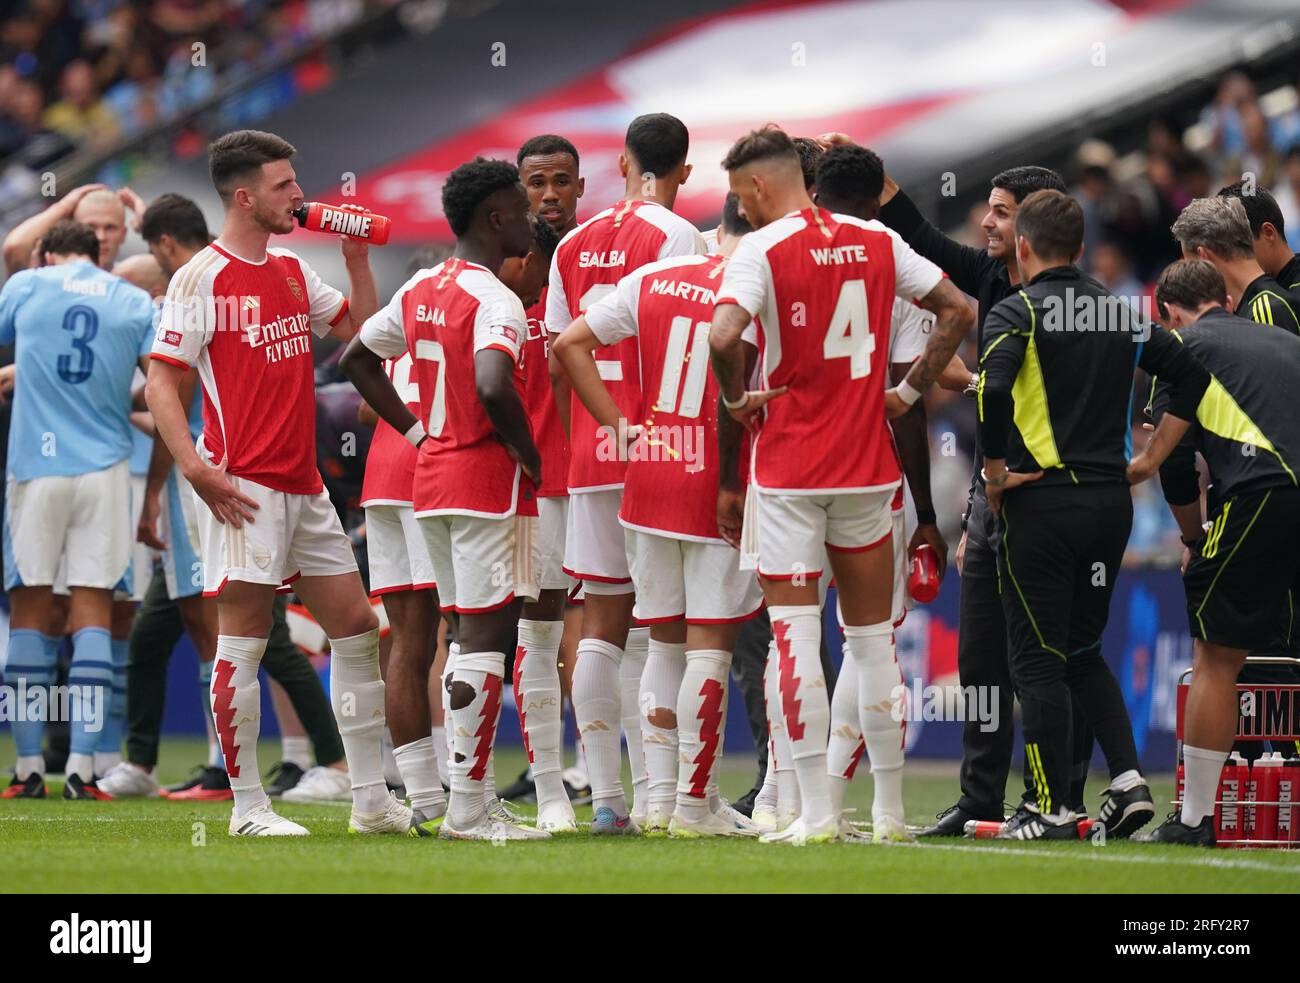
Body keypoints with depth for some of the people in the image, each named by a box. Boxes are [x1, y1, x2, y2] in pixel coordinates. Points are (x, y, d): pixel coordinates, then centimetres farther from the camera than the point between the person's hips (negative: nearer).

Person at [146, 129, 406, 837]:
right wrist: (196, 467, -21)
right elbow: (160, 383, -10)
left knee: (356, 629, 9)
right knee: (242, 644, -6)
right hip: (245, 487, -8)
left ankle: (371, 801, 14)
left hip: (303, 486, 8)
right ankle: (247, 806, -2)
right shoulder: (201, 279, -8)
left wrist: (358, 260, 10)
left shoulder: (292, 271, 14)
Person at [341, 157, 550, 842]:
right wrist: (530, 457, -17)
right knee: (486, 639, -6)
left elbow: (357, 359, 21)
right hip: (488, 482, -9)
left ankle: (461, 806, 14)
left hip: (431, 477, 9)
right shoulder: (495, 302, -16)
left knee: (466, 637, 14)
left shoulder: (421, 290, 11)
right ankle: (468, 812, -7)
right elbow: (493, 385, -32)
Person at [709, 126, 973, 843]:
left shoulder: (762, 250, -10)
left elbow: (723, 337, -25)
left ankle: (815, 811, -6)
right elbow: (958, 311, 12)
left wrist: (737, 398, -8)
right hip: (867, 464, 5)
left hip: (789, 468, -5)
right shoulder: (876, 240, 7)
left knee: (795, 636, -2)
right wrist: (912, 389, 14)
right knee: (873, 637, 12)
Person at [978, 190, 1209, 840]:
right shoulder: (1119, 312, 11)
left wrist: (996, 471, -11)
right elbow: (1191, 373, 12)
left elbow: (992, 391, -24)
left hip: (1040, 501, -6)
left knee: (1037, 661, 1)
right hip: (1111, 501, 6)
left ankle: (1054, 810, 0)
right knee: (1083, 652, 19)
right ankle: (1128, 779, 5)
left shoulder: (1018, 312, -7)